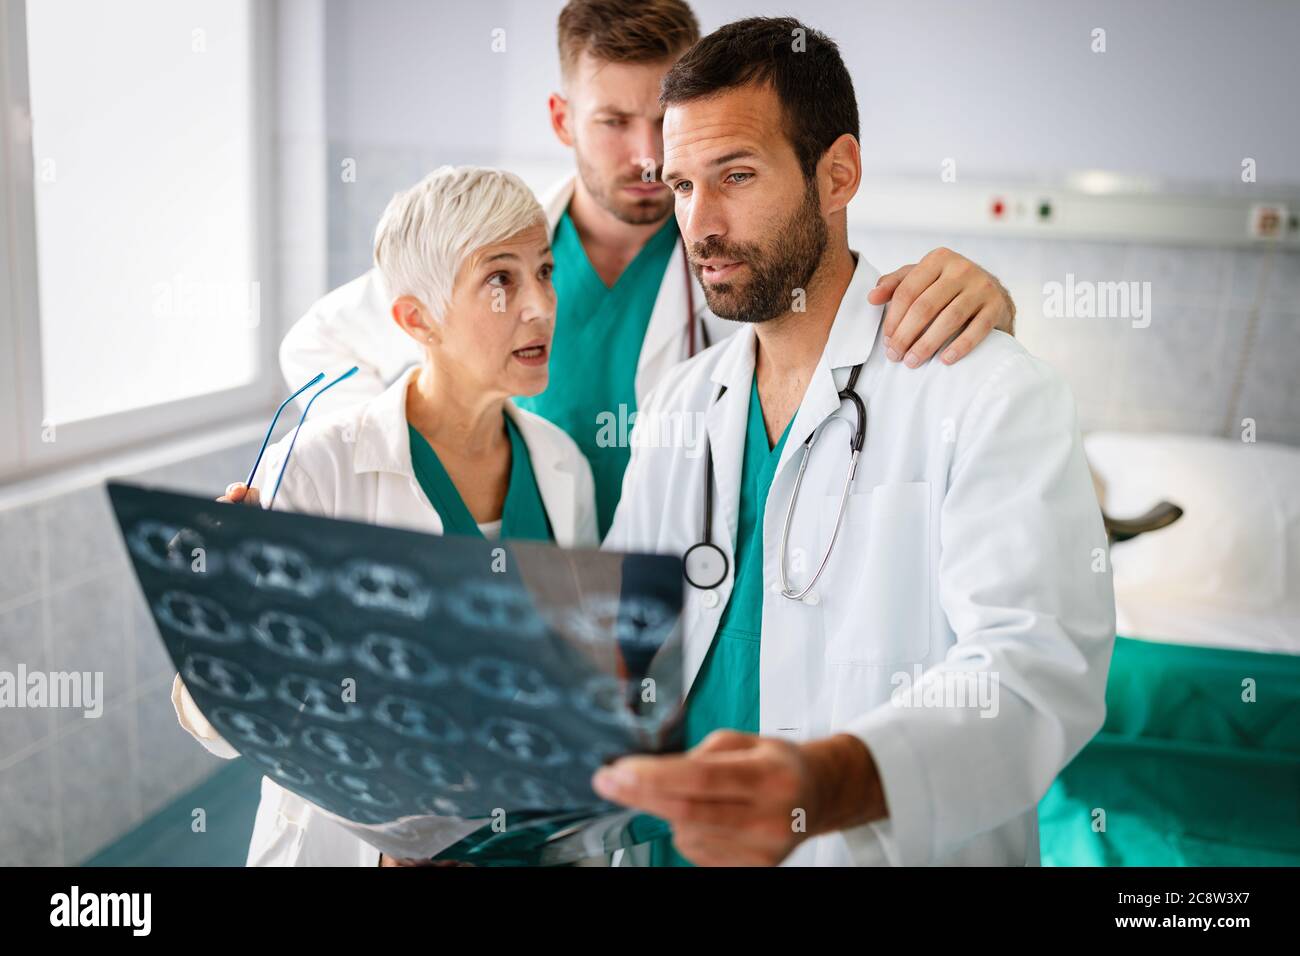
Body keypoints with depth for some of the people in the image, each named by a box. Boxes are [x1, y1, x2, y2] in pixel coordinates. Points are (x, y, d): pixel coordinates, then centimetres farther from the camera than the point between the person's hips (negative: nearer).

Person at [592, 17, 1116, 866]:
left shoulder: (993, 395, -9)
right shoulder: (677, 407, 10)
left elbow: (1041, 665, -21)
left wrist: (826, 784, -38)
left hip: (904, 852, -4)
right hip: (674, 849, 4)